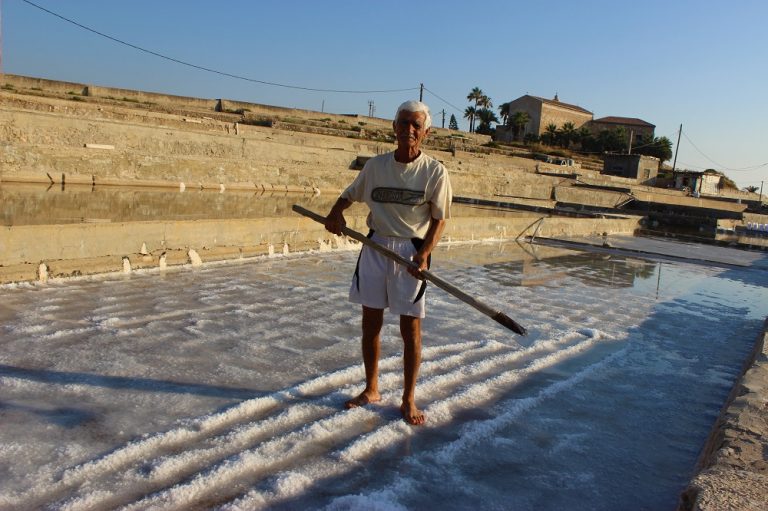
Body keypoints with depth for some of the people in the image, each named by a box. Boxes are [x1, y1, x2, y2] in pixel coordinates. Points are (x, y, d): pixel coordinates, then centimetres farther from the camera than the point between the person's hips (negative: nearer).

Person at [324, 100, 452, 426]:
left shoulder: (435, 172, -6)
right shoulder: (375, 165, 3)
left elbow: (439, 219, -5)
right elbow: (350, 195, 14)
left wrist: (424, 253, -18)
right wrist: (335, 213, -7)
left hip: (411, 251, -3)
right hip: (375, 246, 3)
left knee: (411, 328, 2)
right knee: (371, 322, 11)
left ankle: (408, 400, 20)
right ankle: (371, 390, 30)